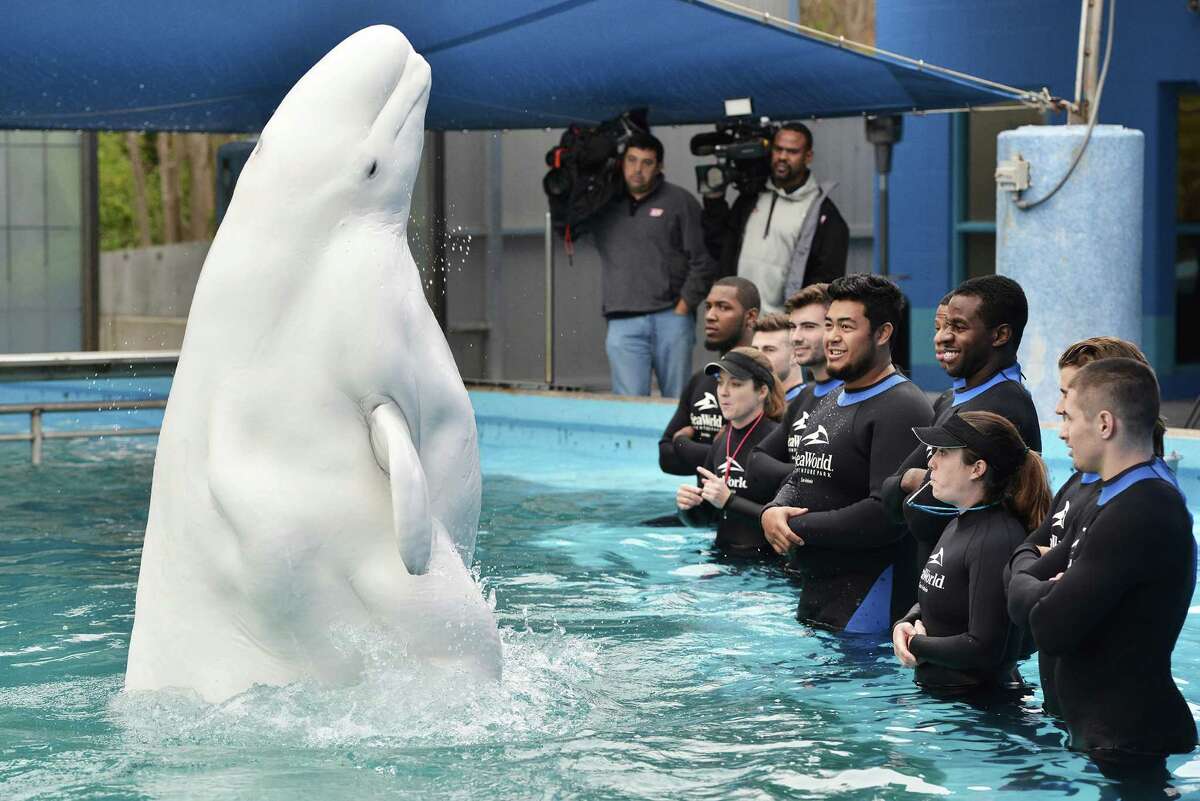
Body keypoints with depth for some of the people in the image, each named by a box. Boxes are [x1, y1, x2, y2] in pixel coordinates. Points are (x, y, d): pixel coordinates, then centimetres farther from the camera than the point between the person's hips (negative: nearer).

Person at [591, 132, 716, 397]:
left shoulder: (679, 201, 5)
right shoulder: (606, 204, 14)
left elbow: (703, 261, 2)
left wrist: (683, 307, -5)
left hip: (672, 318, -2)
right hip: (623, 324, 2)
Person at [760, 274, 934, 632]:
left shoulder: (902, 409, -15)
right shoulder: (833, 401, 17)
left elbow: (888, 514, -24)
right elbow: (799, 479, 23)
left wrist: (798, 528, -17)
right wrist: (773, 511, -2)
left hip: (868, 599, -9)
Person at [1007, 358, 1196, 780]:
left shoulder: (1138, 515, -23)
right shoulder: (1129, 499, 11)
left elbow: (1051, 629, -25)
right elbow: (1020, 580, 12)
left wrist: (1033, 592, -4)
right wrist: (1047, 593, -10)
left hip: (1127, 745, -10)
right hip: (1104, 732, 10)